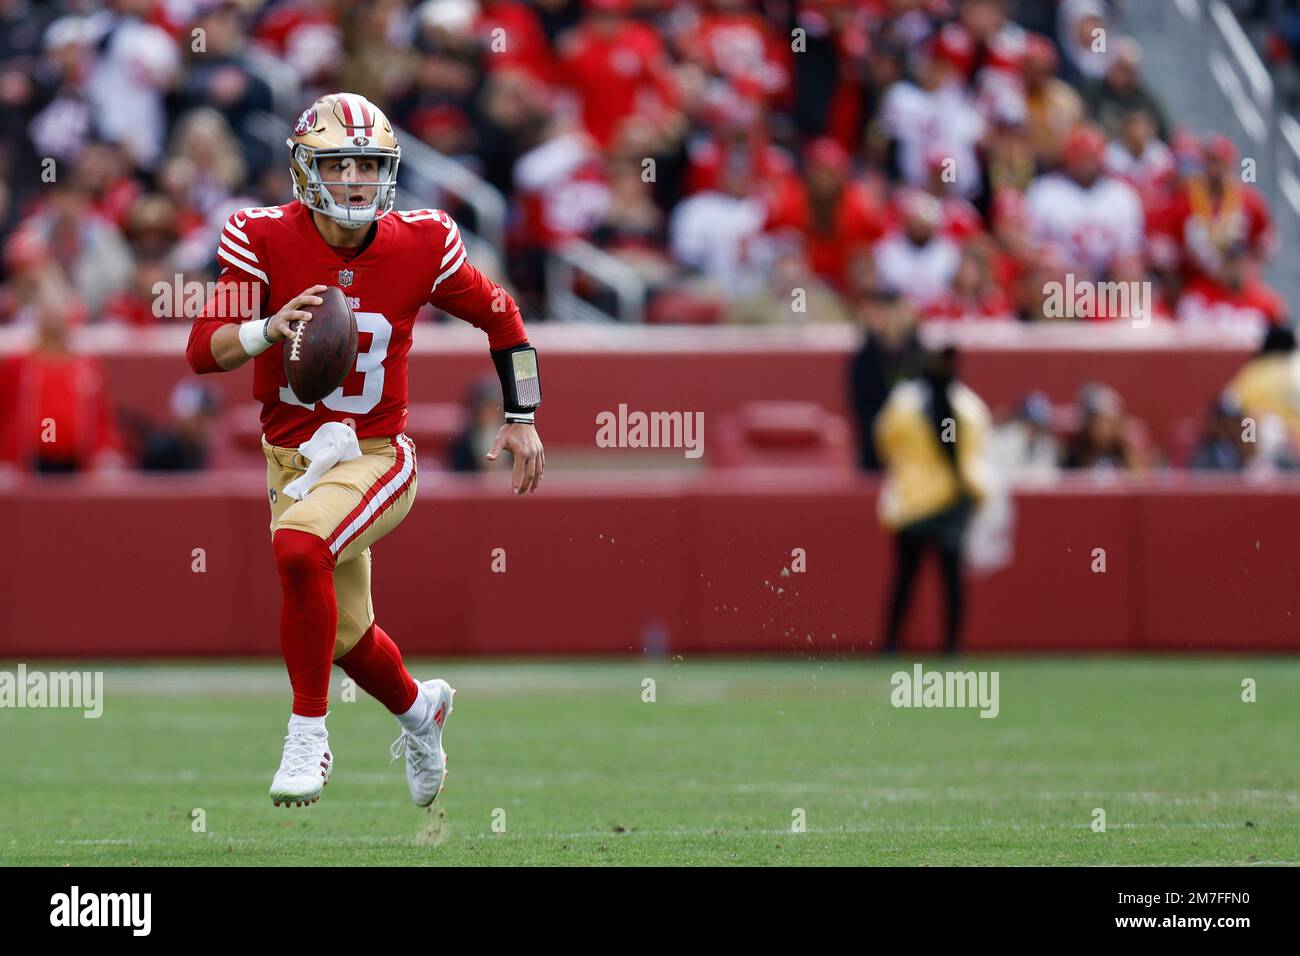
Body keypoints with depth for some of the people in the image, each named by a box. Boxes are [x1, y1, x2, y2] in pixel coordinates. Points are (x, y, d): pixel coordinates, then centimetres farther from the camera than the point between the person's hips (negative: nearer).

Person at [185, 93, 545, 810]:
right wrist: (268, 329, -36)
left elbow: (499, 315, 8)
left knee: (299, 547, -34)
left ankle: (309, 731, -18)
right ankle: (418, 707, 52)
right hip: (290, 459, 3)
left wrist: (522, 419, 8)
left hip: (374, 458, -3)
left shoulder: (420, 247, -10)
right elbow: (203, 348, -17)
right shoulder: (267, 240, -11)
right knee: (347, 635, 17)